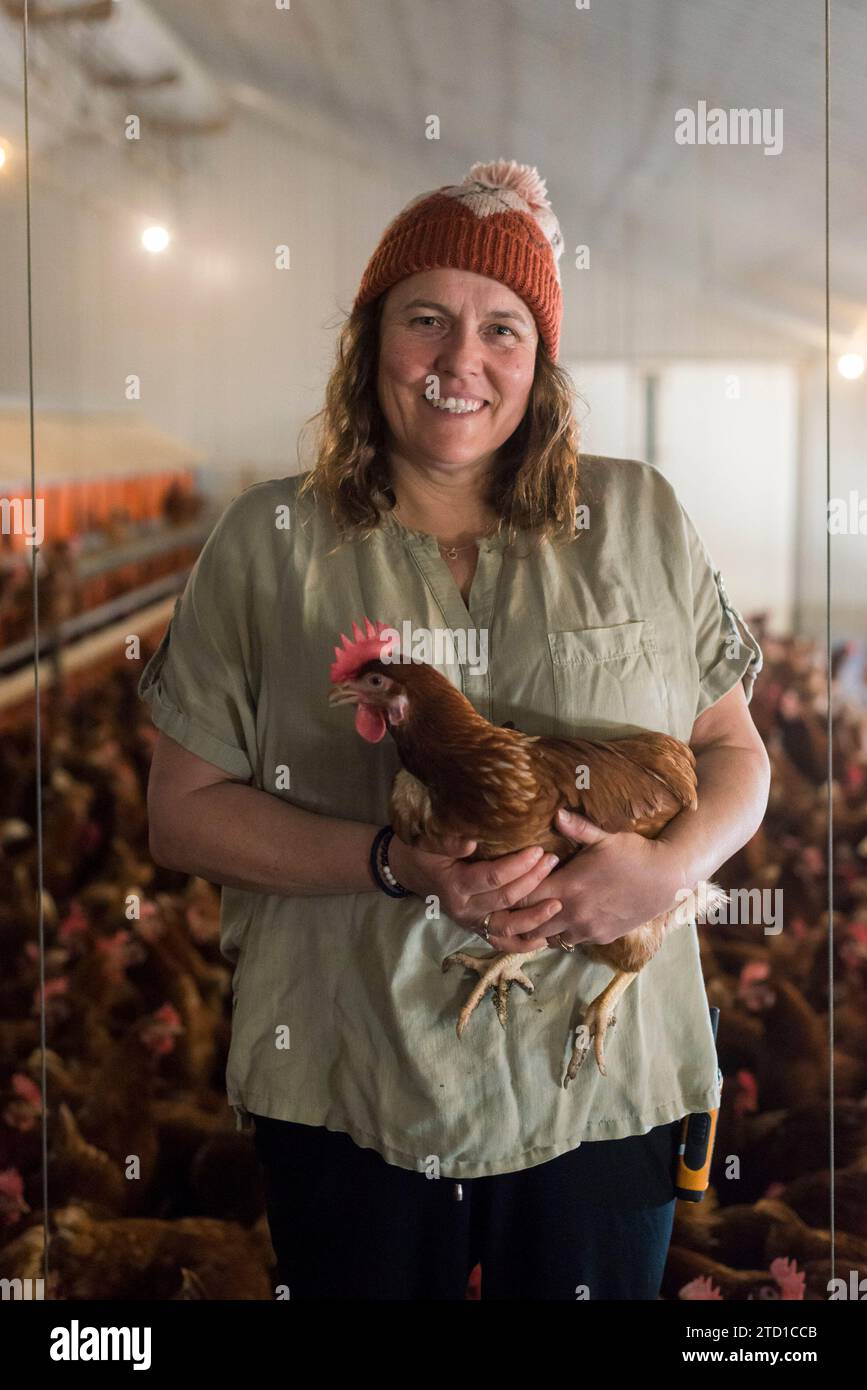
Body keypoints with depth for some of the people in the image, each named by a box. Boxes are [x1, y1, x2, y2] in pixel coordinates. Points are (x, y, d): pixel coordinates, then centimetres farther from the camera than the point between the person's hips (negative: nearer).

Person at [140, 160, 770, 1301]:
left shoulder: (638, 519, 3)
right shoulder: (270, 542, -1)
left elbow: (736, 753, 9)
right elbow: (183, 812, -2)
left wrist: (668, 866, -13)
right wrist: (399, 864, -16)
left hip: (601, 1084, 1)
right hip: (350, 1089, -1)